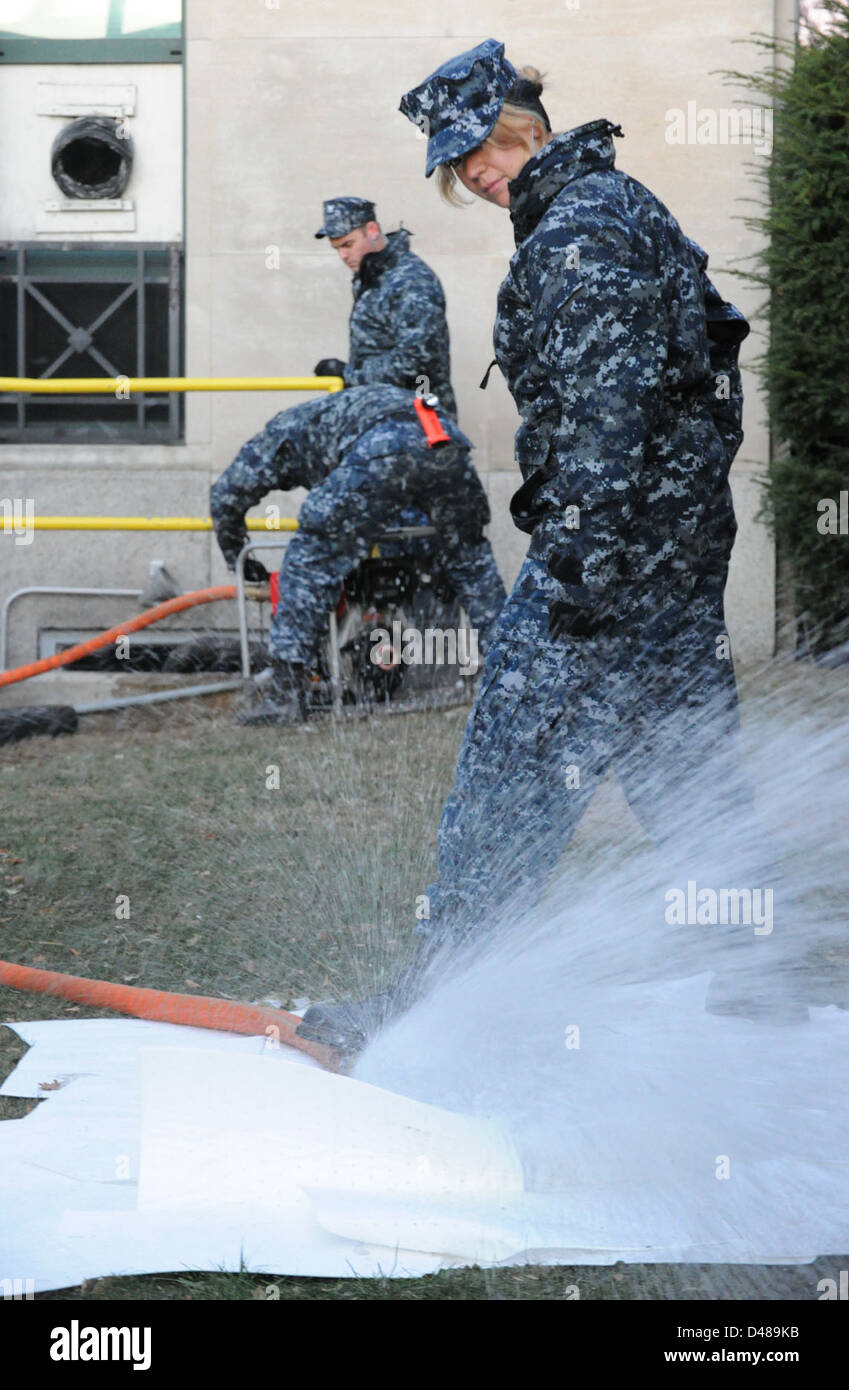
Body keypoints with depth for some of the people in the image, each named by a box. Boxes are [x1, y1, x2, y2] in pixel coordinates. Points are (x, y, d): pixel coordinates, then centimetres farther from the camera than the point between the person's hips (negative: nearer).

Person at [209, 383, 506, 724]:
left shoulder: (284, 431, 31)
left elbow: (226, 494, 27)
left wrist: (238, 559, 42)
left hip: (382, 450, -6)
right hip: (448, 439, 6)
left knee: (311, 559, 6)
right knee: (468, 558, 27)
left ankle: (286, 695, 2)